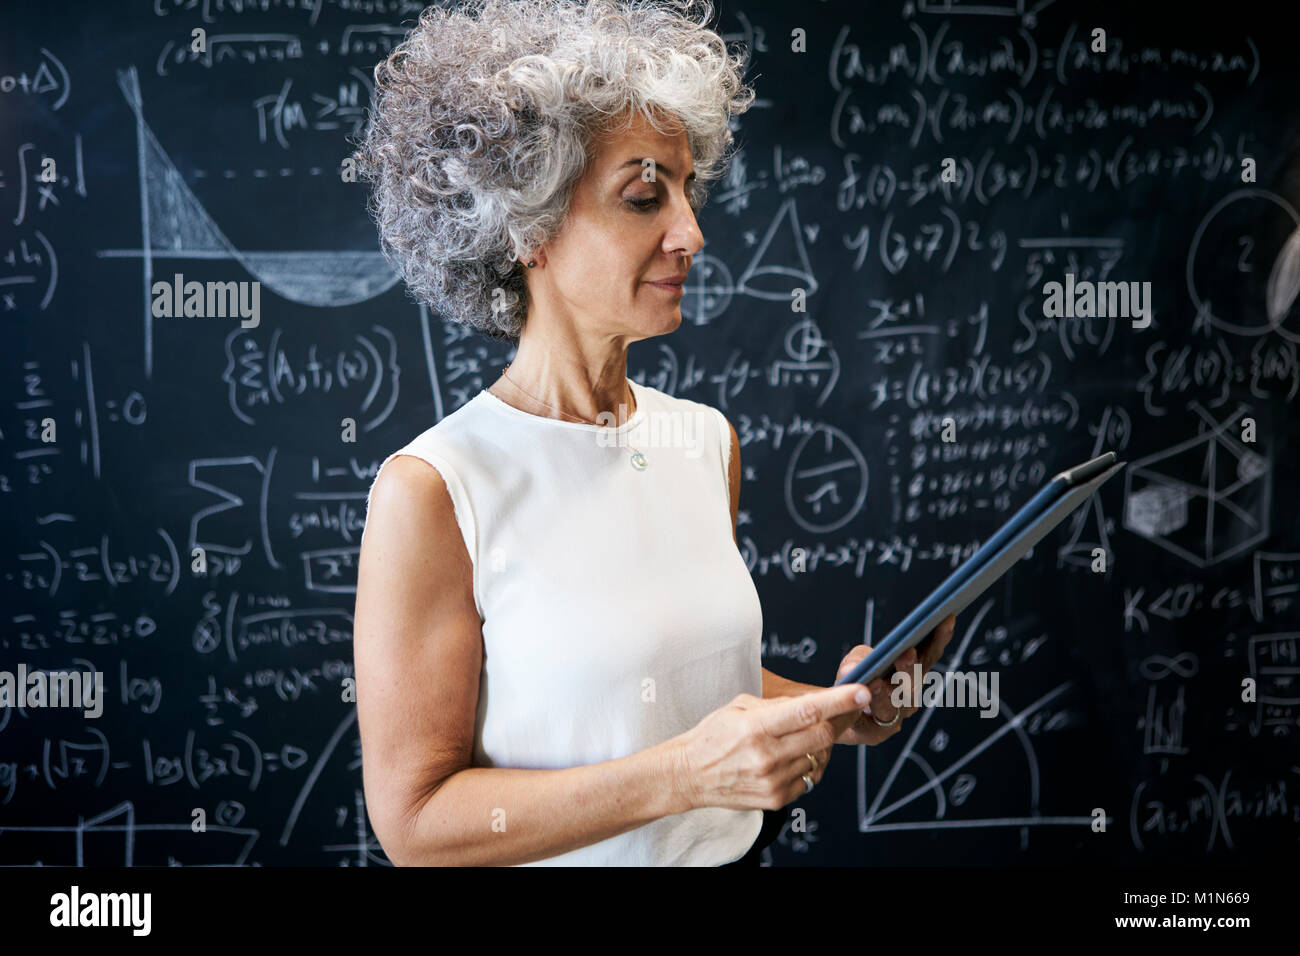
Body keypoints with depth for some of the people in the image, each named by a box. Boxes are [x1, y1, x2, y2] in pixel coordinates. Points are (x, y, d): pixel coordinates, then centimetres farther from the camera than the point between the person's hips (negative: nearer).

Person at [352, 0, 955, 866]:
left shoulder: (708, 440, -2)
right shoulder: (430, 492, -20)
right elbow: (413, 819, -20)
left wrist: (829, 706, -6)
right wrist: (683, 774, -28)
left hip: (734, 848, 5)